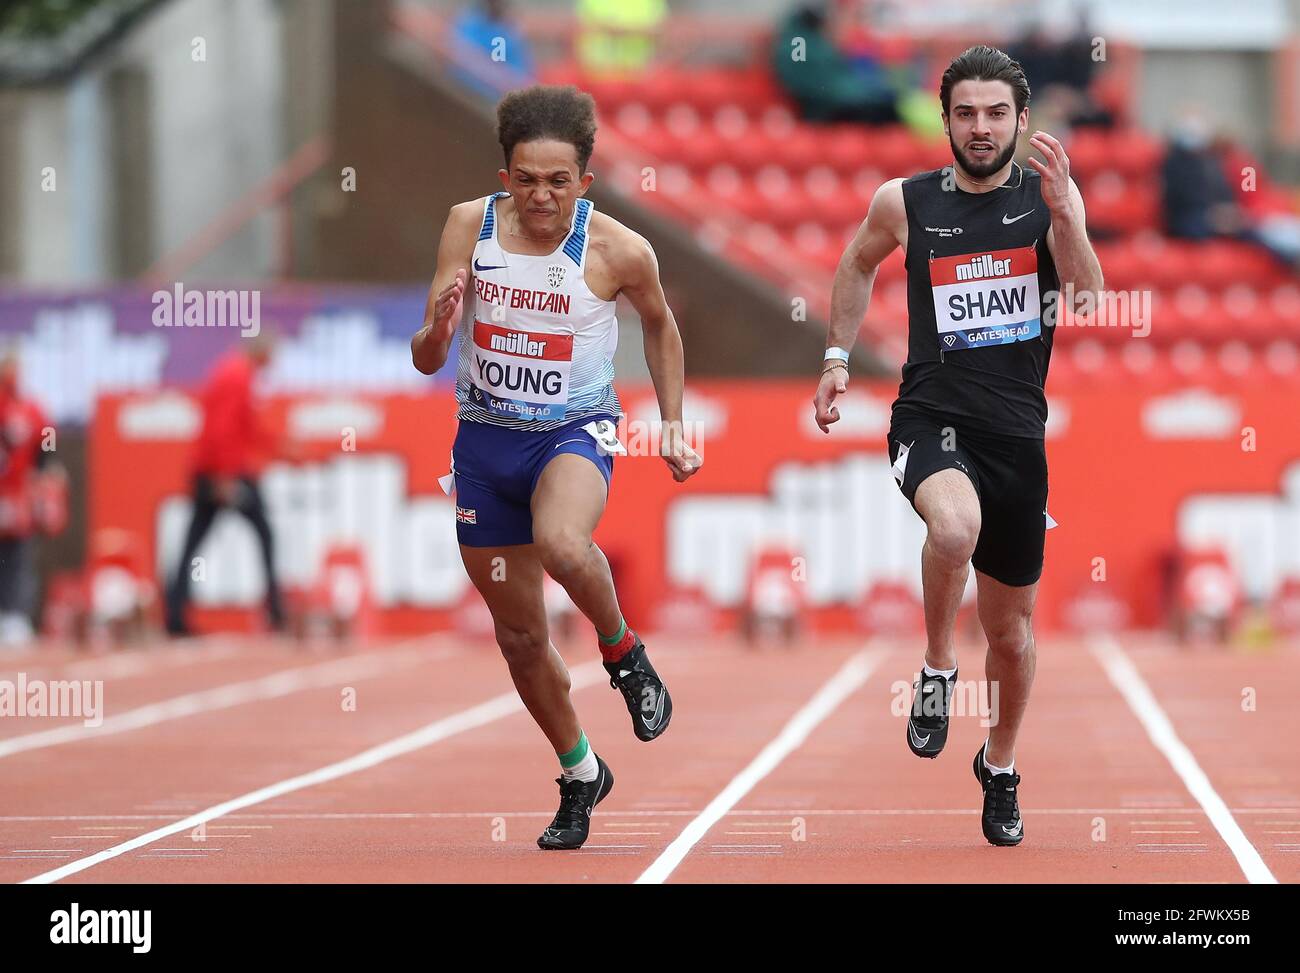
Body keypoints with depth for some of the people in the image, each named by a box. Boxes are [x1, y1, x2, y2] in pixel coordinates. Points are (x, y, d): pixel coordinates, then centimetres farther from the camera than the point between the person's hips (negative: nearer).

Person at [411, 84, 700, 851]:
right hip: (486, 436, 3)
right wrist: (440, 330, -27)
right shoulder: (469, 226, -8)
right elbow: (425, 362, -5)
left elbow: (660, 325, 9)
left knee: (562, 545, -37)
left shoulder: (619, 252, -14)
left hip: (575, 432, -3)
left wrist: (673, 427, 9)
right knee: (520, 635, 11)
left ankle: (624, 652, -6)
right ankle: (580, 774, 34)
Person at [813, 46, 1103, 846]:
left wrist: (1062, 214, -29)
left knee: (1013, 628, 13)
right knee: (955, 527, -37)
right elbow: (859, 264, 20)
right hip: (931, 418, -2)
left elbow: (1091, 301, -16)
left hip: (1017, 429, 2)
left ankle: (1001, 767, 39)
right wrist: (838, 357, 15)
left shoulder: (1052, 197, -2)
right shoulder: (904, 203, -1)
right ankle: (938, 668, -11)